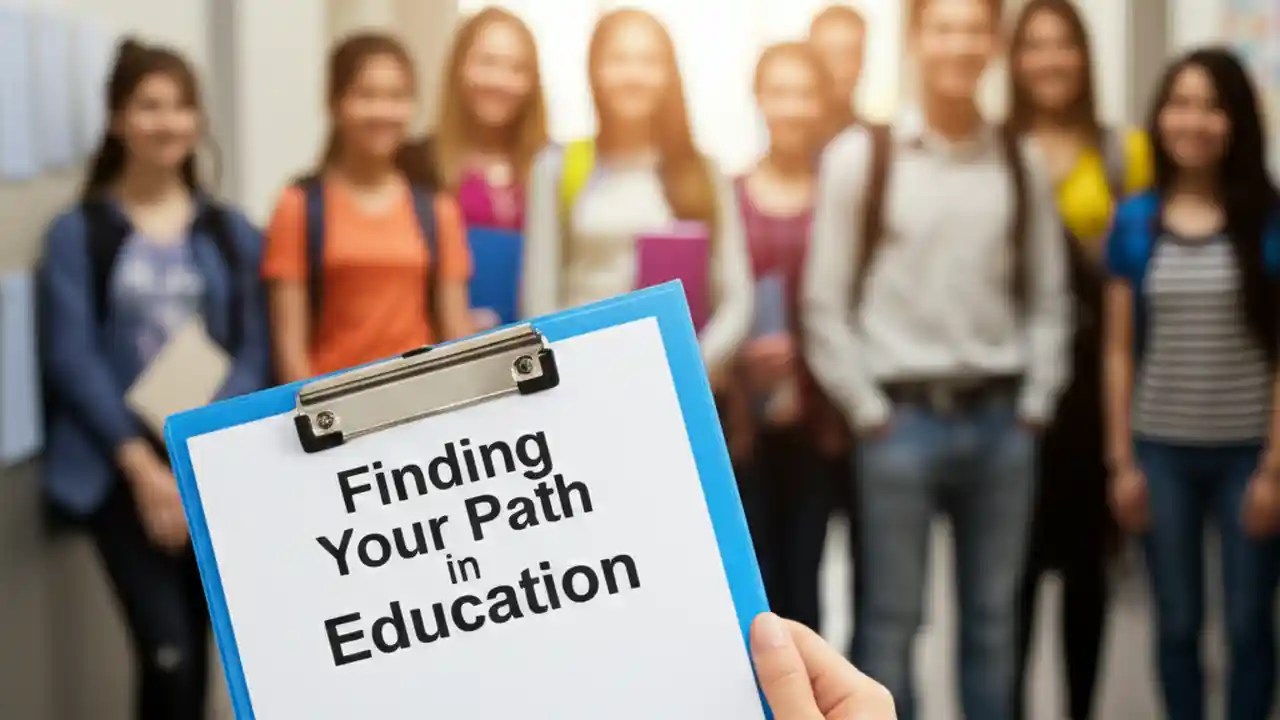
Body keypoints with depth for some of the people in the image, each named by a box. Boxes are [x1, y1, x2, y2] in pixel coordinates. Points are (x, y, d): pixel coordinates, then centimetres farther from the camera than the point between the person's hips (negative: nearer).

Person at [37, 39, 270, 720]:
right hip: (120, 469, -3)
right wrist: (142, 464, -13)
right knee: (167, 652, -14)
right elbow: (72, 358, -5)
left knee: (196, 648, 7)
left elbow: (252, 352, 4)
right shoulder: (78, 233, 2)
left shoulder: (230, 232, 9)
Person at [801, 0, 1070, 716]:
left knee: (993, 618, 12)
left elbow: (1049, 298, 10)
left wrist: (1036, 403, 2)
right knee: (893, 619, 3)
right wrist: (867, 409, -7)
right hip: (904, 416, -3)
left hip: (1000, 419, 3)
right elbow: (825, 303, -4)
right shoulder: (860, 157, -4)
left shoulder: (1023, 163, 7)